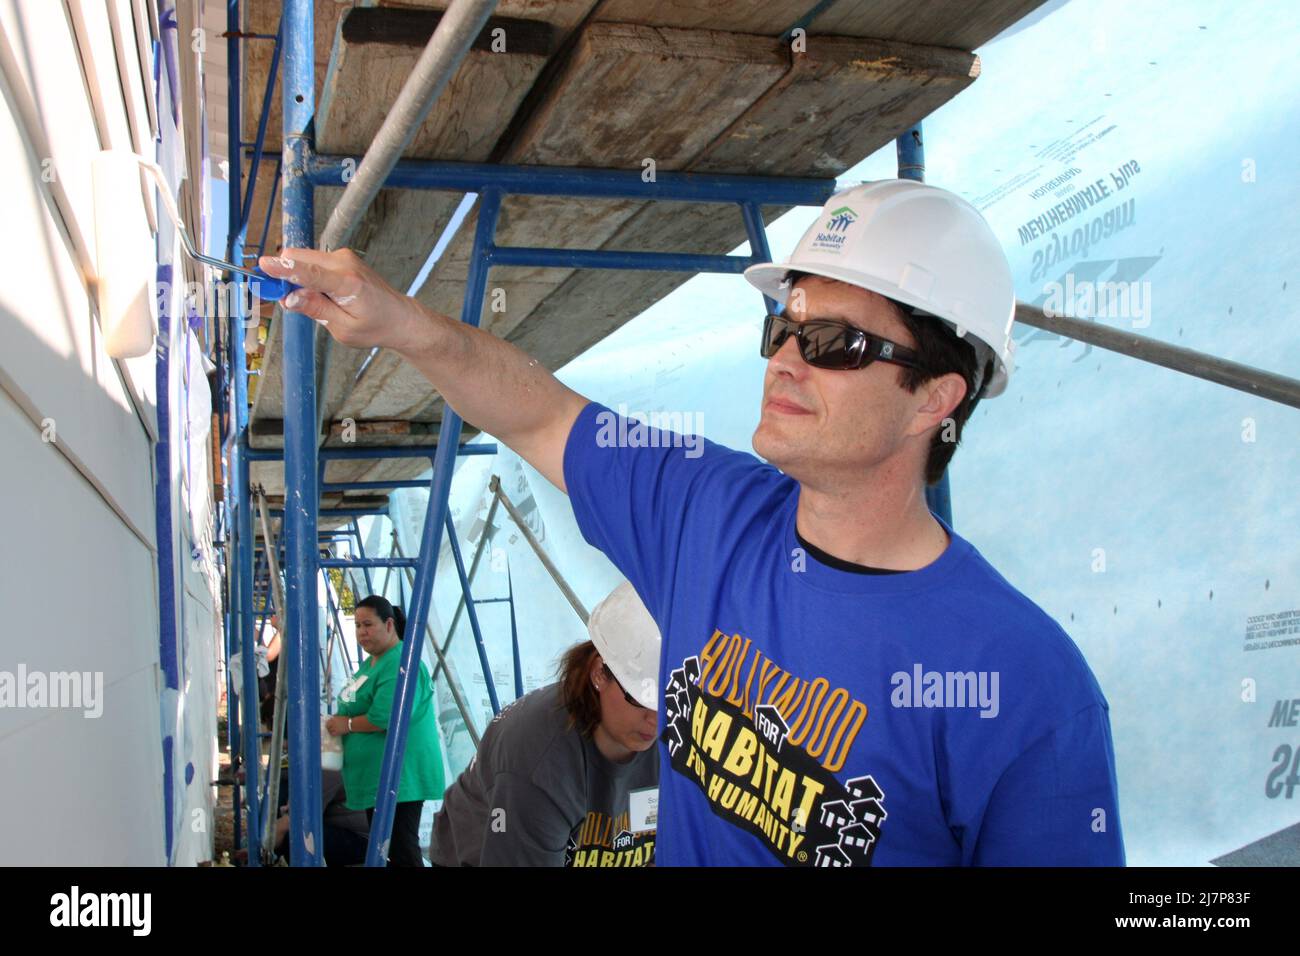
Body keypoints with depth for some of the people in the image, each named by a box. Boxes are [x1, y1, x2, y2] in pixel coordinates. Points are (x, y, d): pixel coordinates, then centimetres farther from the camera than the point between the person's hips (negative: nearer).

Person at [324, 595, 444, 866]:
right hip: (376, 774, 11)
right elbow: (360, 708, 24)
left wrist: (346, 724, -12)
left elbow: (385, 717, -27)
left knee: (401, 849, -7)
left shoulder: (400, 664, -18)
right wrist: (336, 723, 4)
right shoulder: (369, 663, 15)